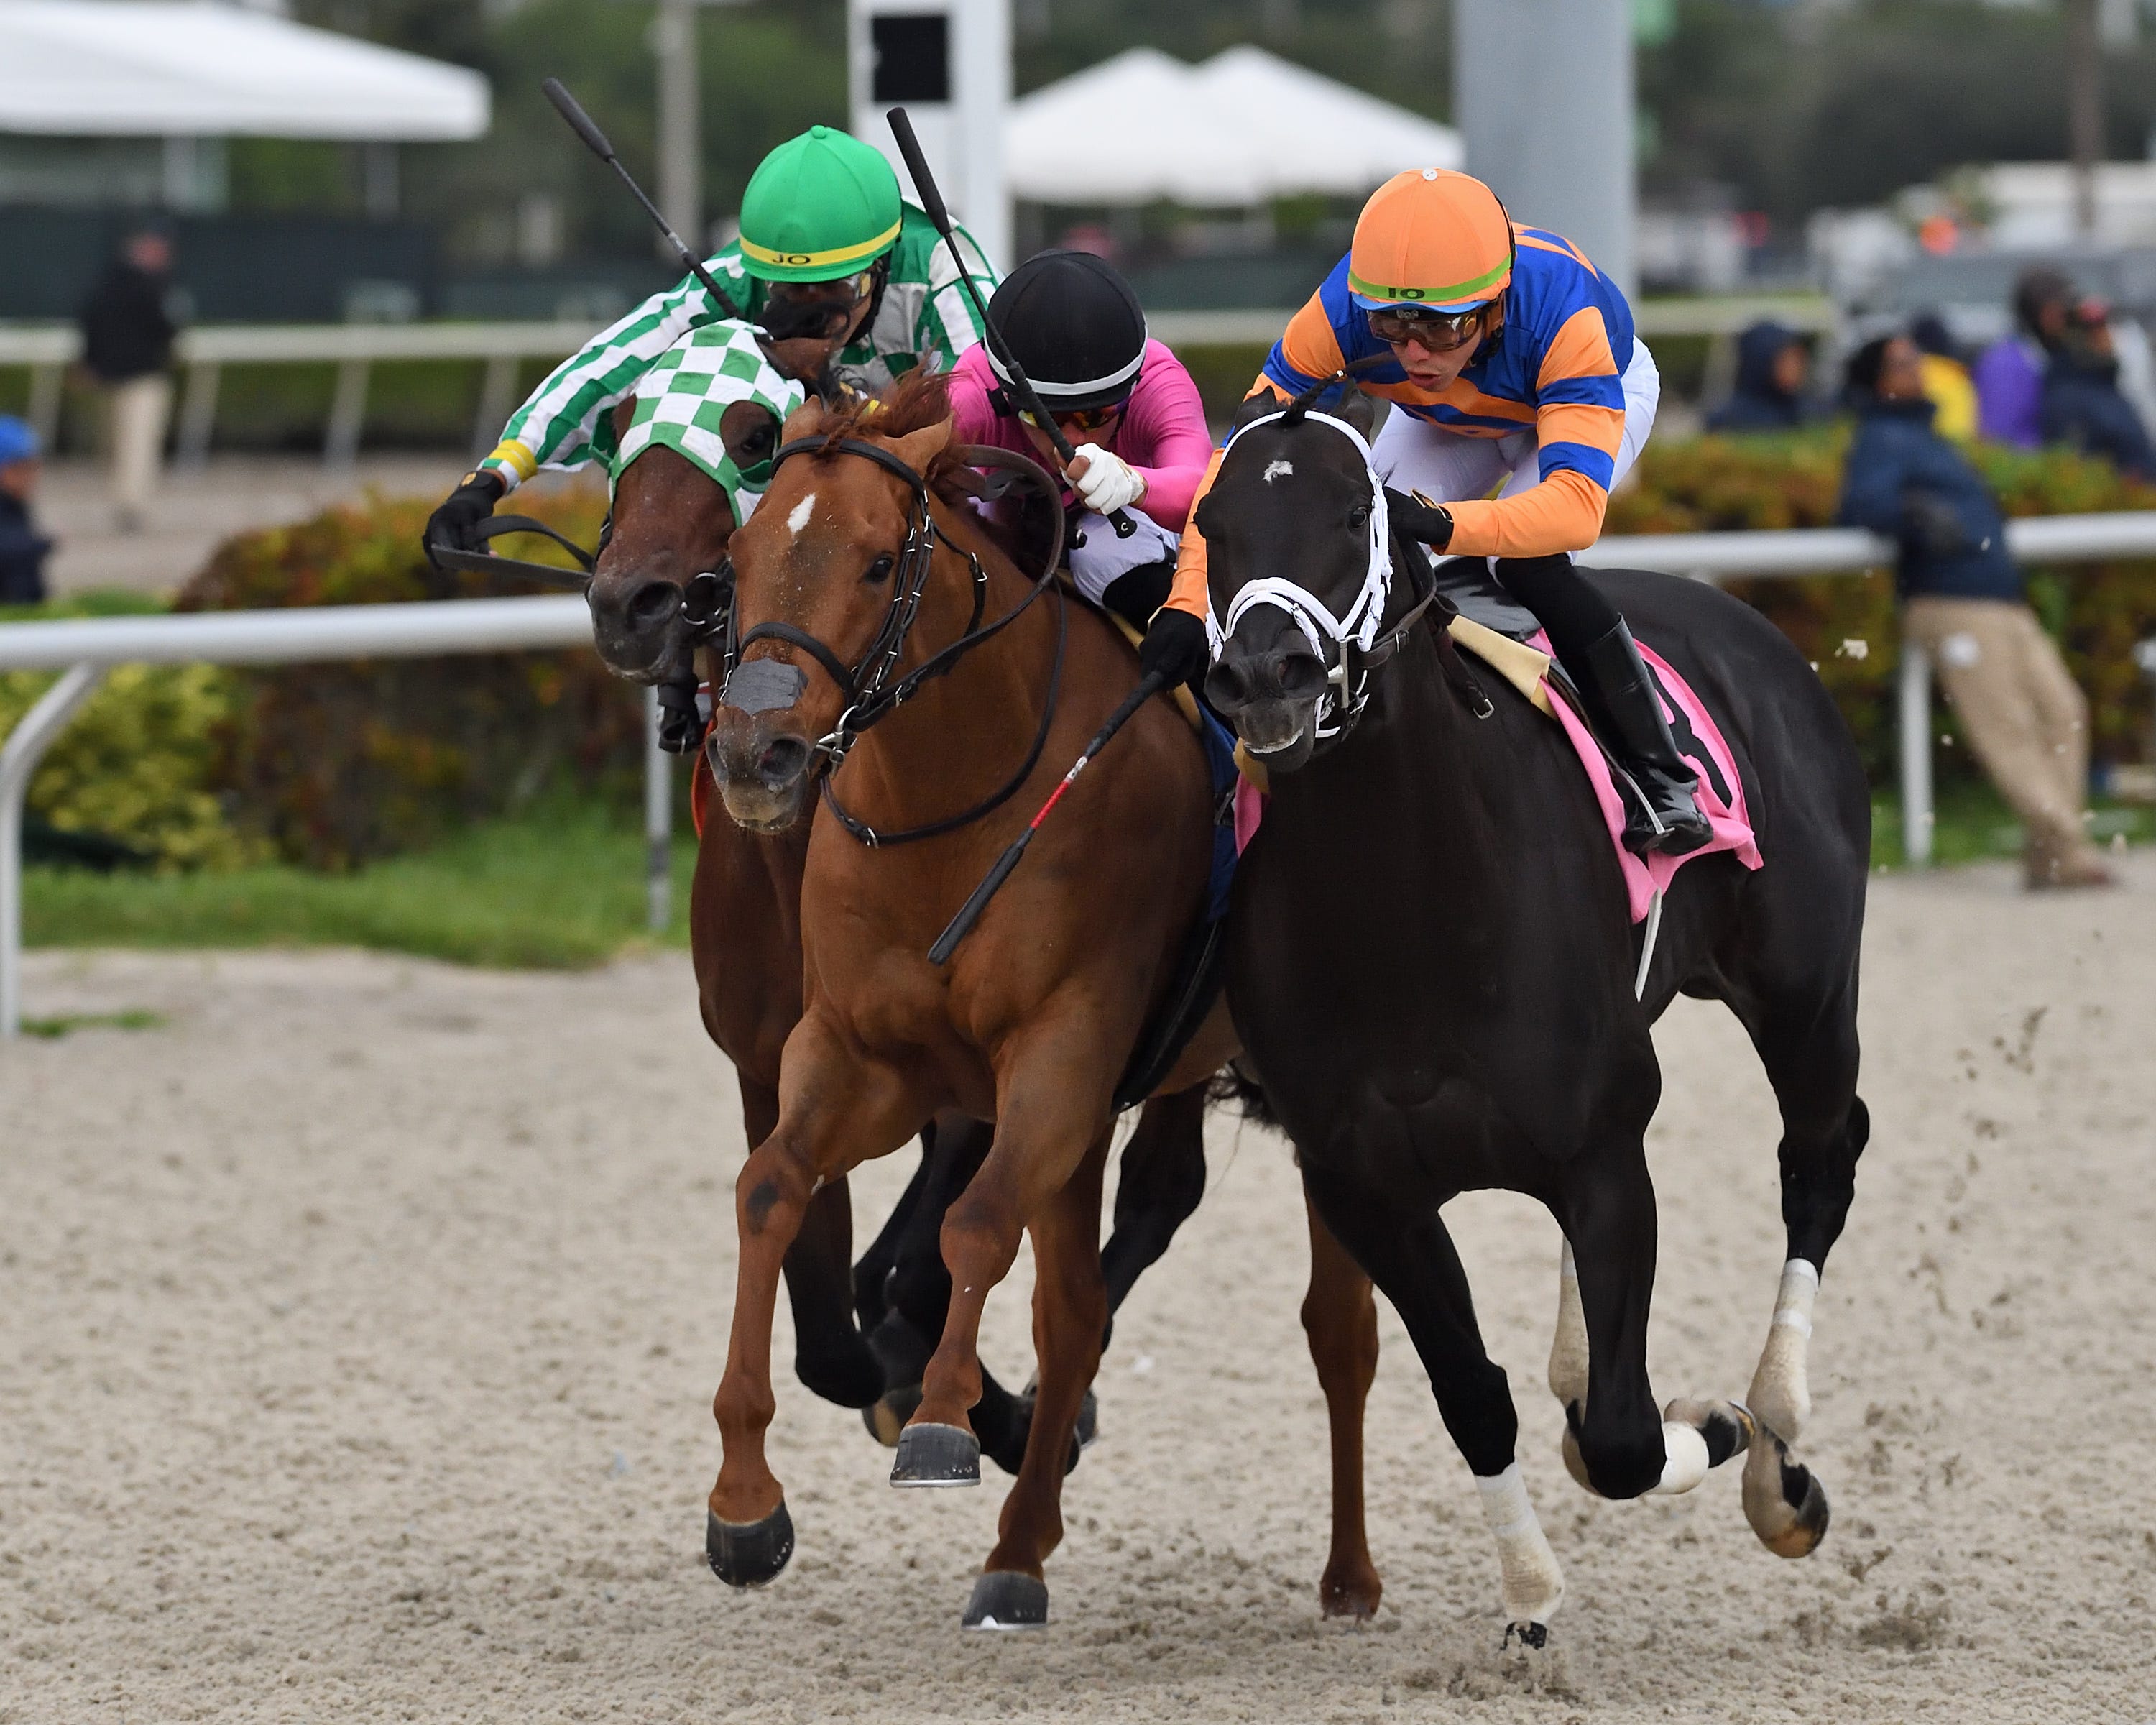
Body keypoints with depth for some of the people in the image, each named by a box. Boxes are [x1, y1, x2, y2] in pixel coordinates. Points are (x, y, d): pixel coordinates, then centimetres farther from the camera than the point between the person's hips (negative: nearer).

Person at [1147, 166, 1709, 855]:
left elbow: (1576, 504, -54)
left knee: (1526, 561, -29)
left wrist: (1442, 523, -69)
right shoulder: (1341, 313, -38)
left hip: (1598, 391, -4)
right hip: (1448, 422, 4)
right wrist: (1189, 604, -47)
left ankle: (1663, 778, -16)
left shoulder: (1564, 313, -46)